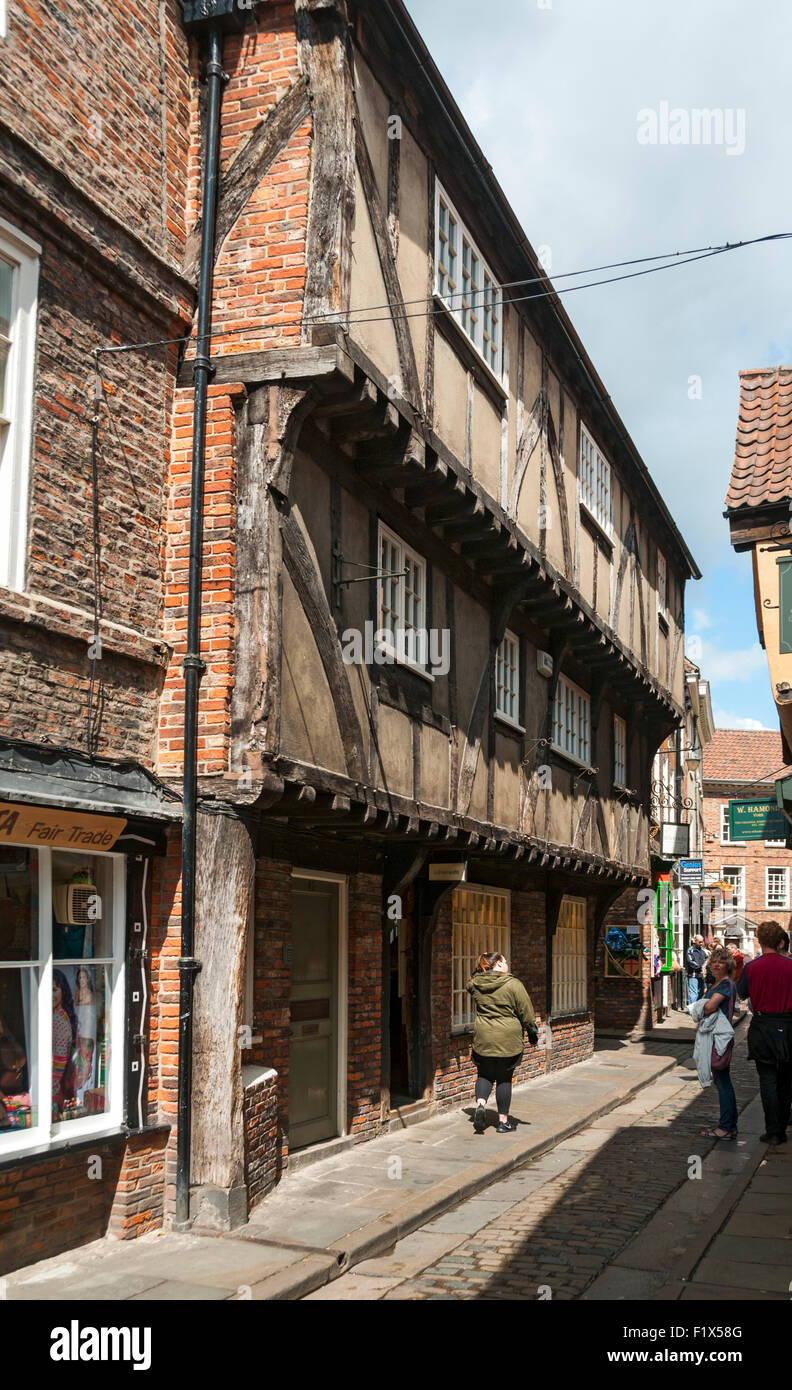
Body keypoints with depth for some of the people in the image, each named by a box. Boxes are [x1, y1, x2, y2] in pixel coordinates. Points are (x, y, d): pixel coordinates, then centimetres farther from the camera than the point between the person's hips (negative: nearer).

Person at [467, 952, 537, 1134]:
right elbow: (526, 1012, -4)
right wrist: (532, 1033, 9)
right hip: (507, 1039, -3)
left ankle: (480, 1104, -7)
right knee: (504, 1078, 7)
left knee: (484, 1075, 17)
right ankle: (503, 1121, 13)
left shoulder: (475, 985, 1)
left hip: (483, 1038, 3)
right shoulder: (513, 984, -10)